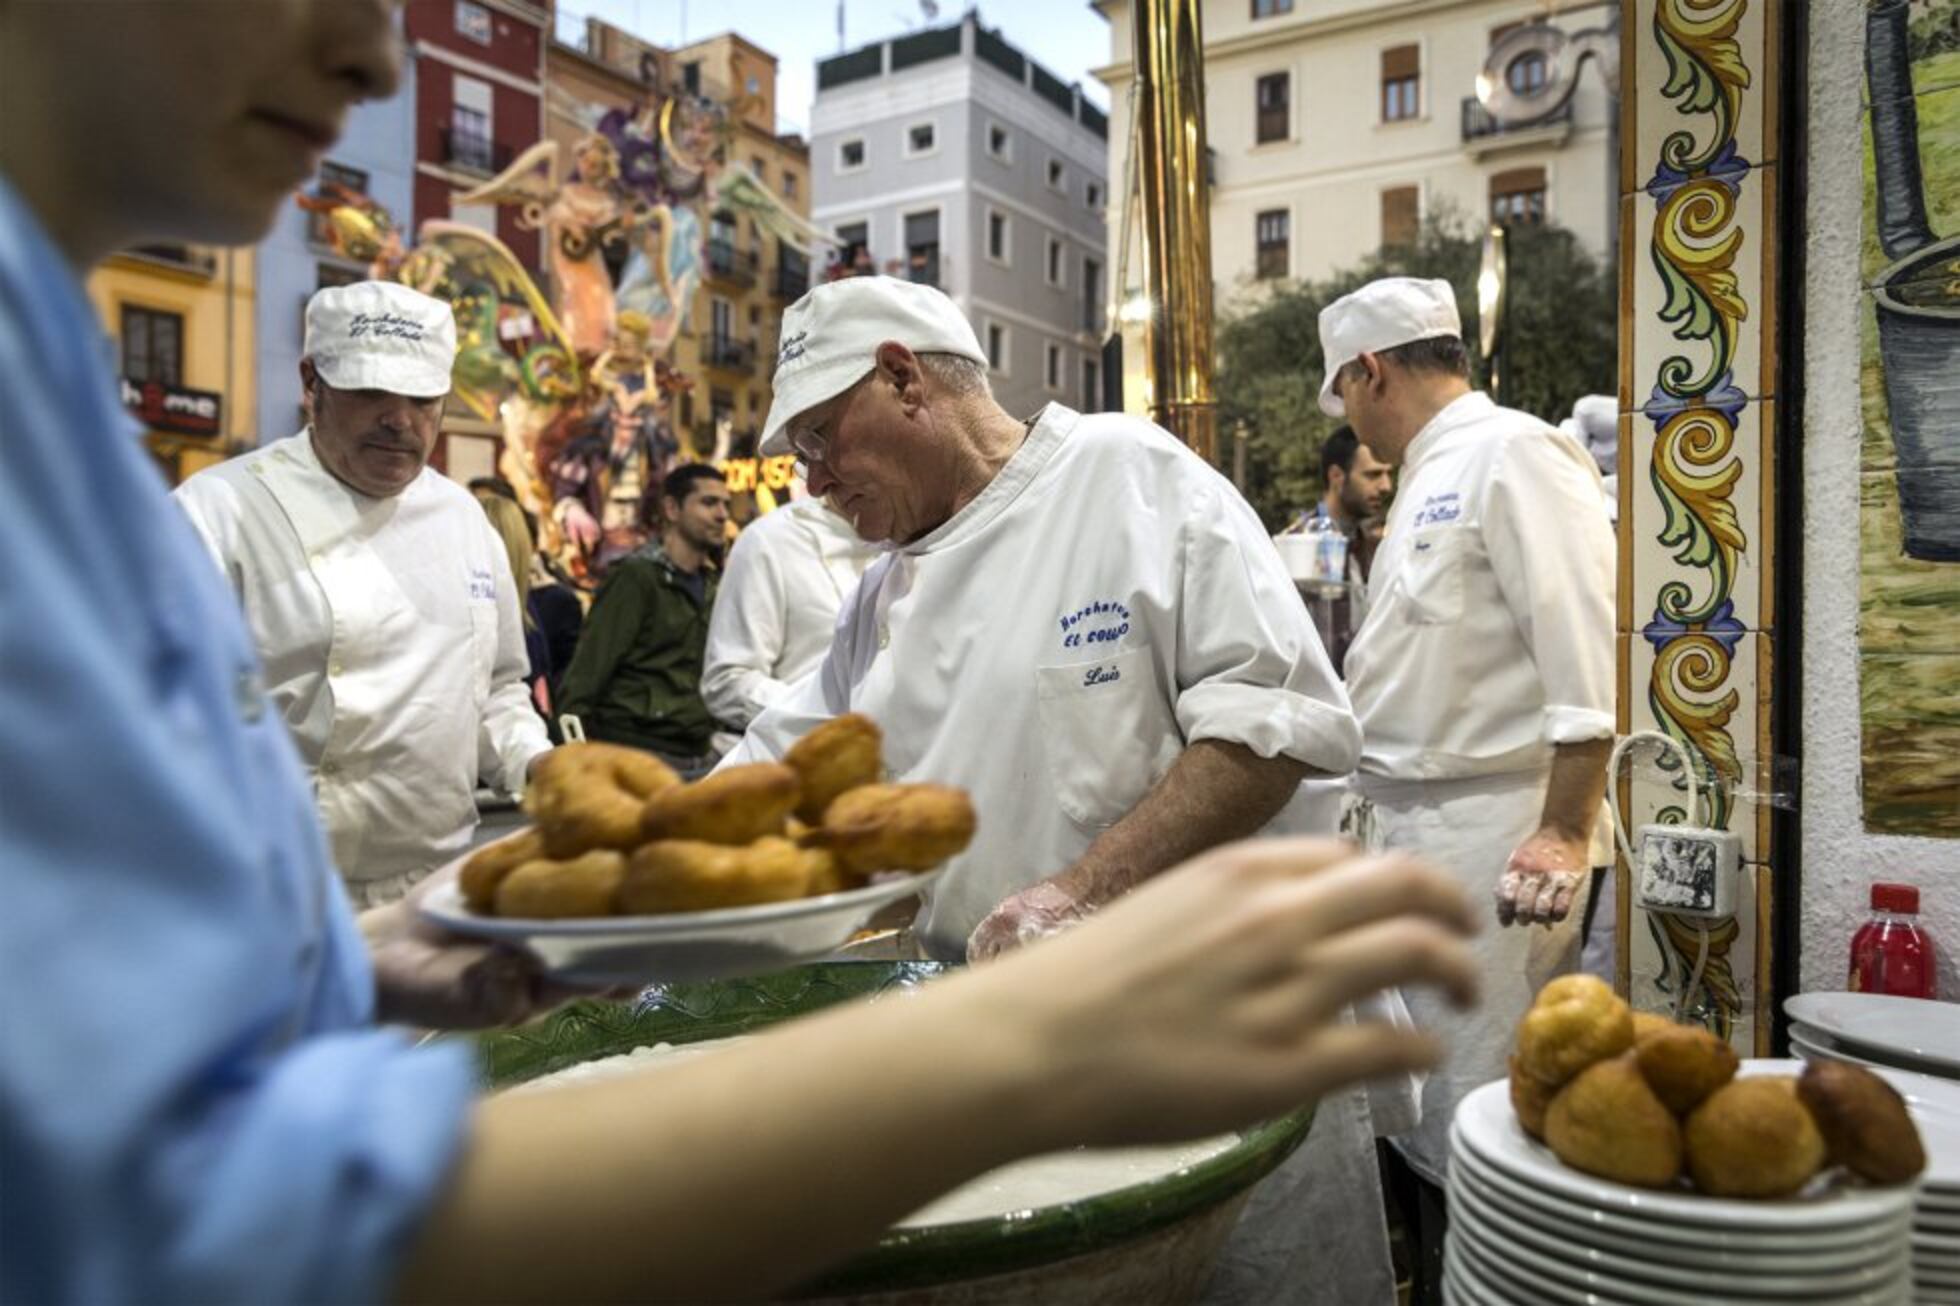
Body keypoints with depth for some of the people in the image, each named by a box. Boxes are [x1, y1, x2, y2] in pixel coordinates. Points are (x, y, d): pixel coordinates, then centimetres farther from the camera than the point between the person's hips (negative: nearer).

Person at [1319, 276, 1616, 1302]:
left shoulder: (1512, 453, -11)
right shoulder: (1432, 476, 19)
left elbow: (1582, 655, -19)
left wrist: (1565, 830, -21)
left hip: (1491, 833, -10)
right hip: (1415, 828, 10)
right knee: (1415, 1113, 17)